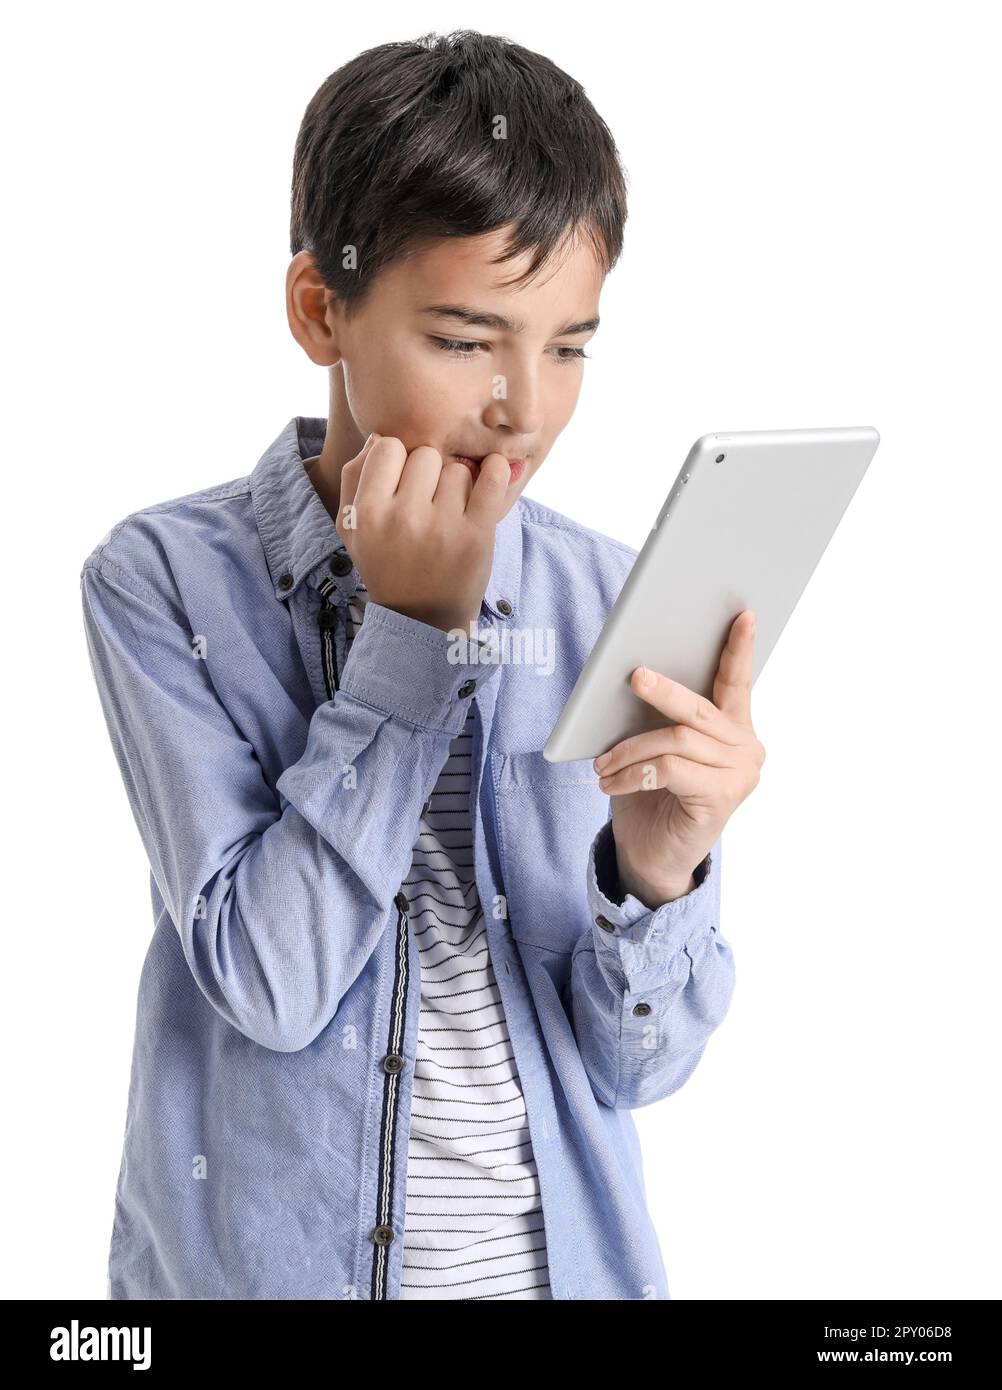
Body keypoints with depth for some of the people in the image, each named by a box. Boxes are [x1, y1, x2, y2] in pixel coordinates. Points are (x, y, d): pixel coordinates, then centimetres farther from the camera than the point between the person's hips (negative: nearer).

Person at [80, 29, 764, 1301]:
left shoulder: (614, 603, -7)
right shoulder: (165, 579, -13)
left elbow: (636, 1064, -6)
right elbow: (269, 982, -20)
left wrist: (658, 865, -26)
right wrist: (409, 631, -21)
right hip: (260, 1256, -2)